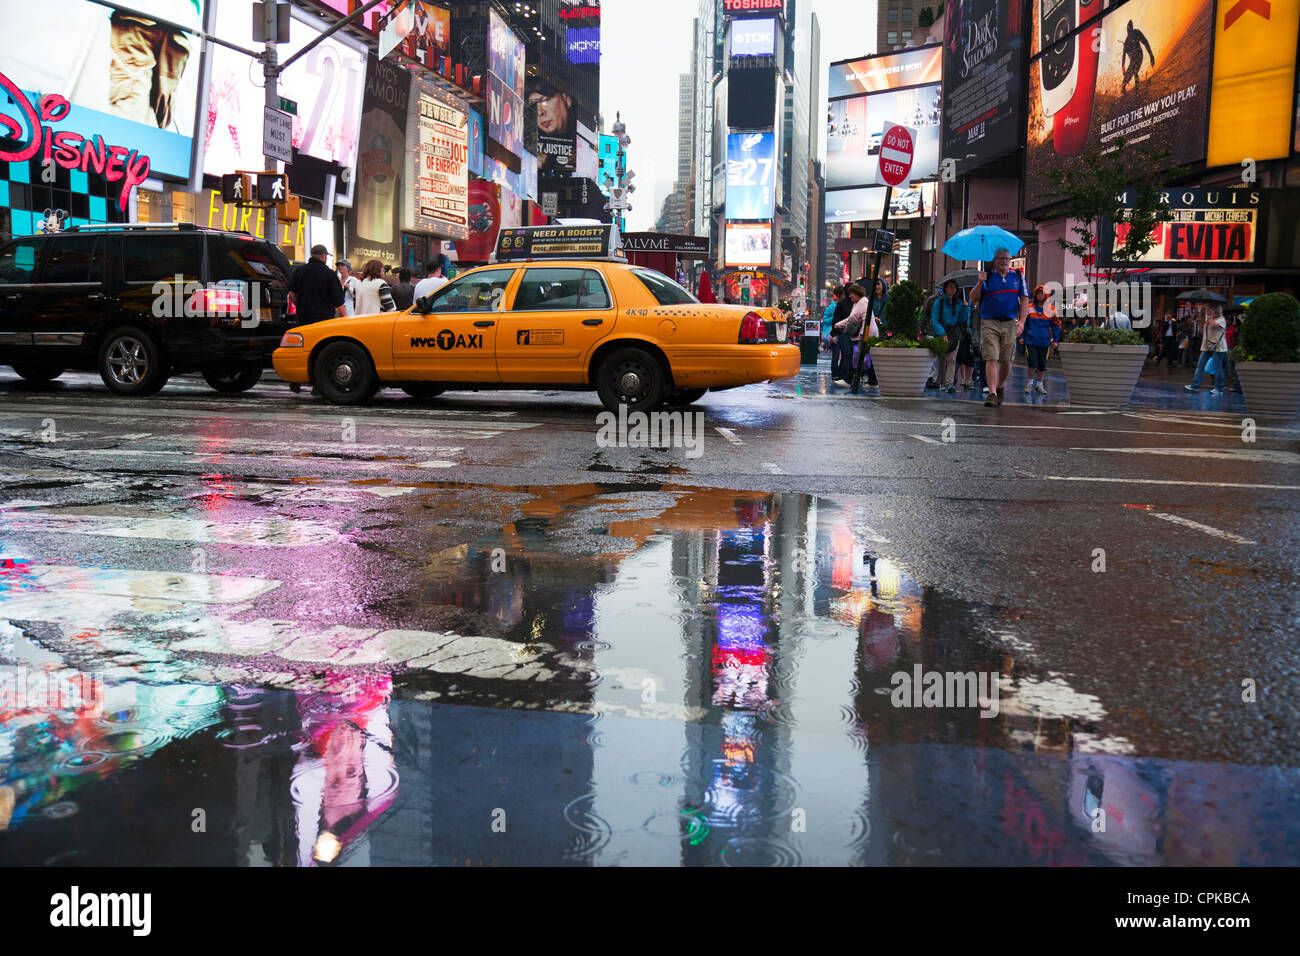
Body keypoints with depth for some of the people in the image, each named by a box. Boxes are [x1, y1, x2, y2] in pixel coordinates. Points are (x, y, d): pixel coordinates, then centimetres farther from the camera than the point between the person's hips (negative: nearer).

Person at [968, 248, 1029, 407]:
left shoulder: (1018, 276, 12)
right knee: (991, 358, -12)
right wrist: (980, 283, -14)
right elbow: (973, 300, 2)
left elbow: (1024, 300, 9)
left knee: (1006, 361, 6)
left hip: (1010, 324, 2)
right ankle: (992, 393, -15)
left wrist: (1022, 321, -3)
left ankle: (1001, 386, 30)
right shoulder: (987, 276, 6)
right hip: (989, 323, -2)